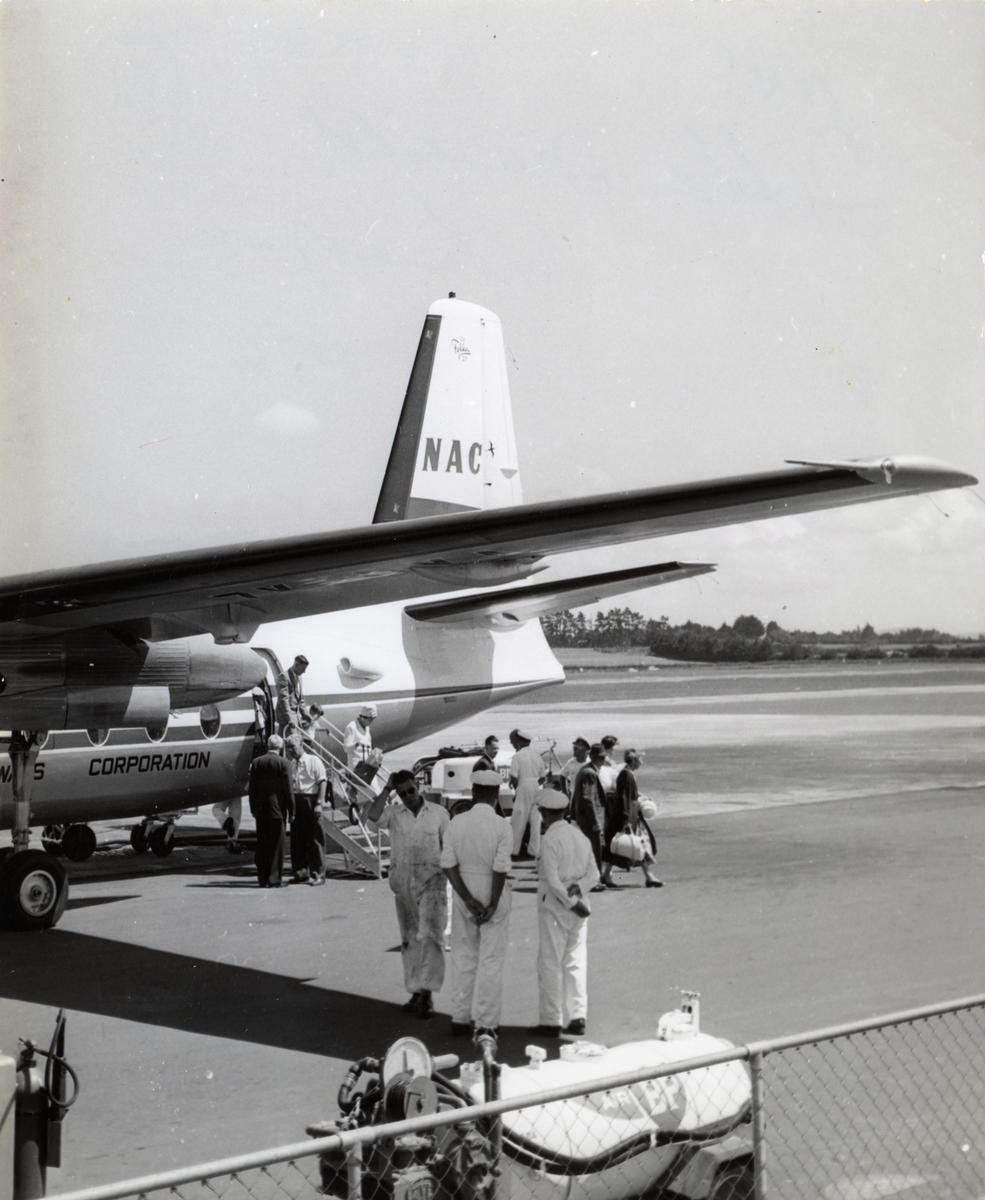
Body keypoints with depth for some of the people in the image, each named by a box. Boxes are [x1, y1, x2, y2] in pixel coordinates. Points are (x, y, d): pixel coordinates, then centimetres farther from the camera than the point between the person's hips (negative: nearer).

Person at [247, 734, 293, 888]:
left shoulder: (256, 762, 4)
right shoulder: (283, 763, -8)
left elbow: (252, 788, 7)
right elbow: (287, 789, -8)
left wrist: (253, 809, 13)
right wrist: (291, 810, -2)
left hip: (260, 810, 4)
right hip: (277, 809, -4)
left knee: (262, 844, 9)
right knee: (276, 845, 2)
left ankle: (262, 879, 13)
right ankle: (274, 879, 1)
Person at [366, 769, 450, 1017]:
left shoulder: (438, 813, 2)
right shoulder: (394, 814, 3)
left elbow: (448, 847, 7)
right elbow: (372, 817, -16)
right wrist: (387, 789, -9)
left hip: (431, 882, -3)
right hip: (402, 882, 3)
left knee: (429, 936, -12)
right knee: (408, 939, 8)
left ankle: (426, 992, -14)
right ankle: (416, 992, 16)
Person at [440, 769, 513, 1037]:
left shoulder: (457, 822, -4)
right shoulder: (502, 826, -13)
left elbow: (448, 865, -7)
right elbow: (500, 869, -16)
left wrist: (469, 900, -8)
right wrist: (492, 905, -9)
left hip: (464, 894, 3)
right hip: (493, 893, -3)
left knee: (463, 957, 15)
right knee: (490, 960, 5)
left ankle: (461, 1018, 20)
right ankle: (486, 1022, 7)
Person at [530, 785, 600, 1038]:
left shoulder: (549, 839, -14)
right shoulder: (580, 836, 9)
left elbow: (552, 880, -19)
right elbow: (593, 874, 7)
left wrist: (571, 903, -13)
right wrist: (578, 888, -7)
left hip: (554, 906, -7)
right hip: (578, 905, 7)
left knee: (550, 964, 0)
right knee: (576, 961, 11)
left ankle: (551, 1021, 3)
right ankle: (577, 1017, 11)